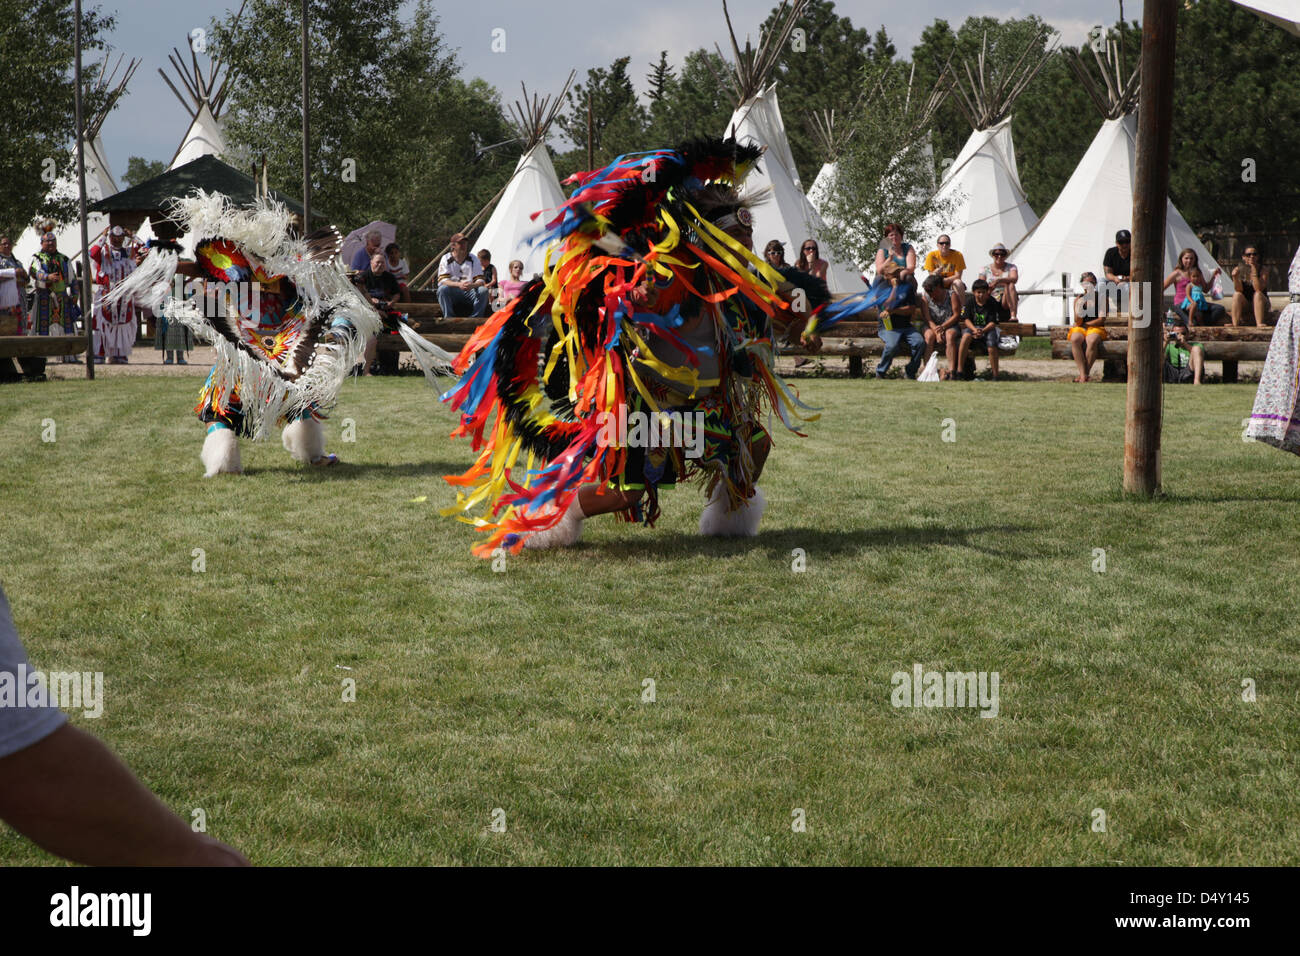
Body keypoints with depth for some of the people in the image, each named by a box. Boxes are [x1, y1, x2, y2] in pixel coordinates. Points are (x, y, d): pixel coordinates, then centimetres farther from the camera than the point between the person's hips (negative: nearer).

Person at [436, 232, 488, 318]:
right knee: (443, 289, -32)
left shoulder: (473, 259, 4)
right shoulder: (446, 259, -1)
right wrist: (458, 284, -31)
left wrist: (472, 285, -27)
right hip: (453, 294, -2)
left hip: (469, 292, 2)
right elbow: (442, 280, -12)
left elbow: (480, 280, -2)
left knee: (483, 291, -25)